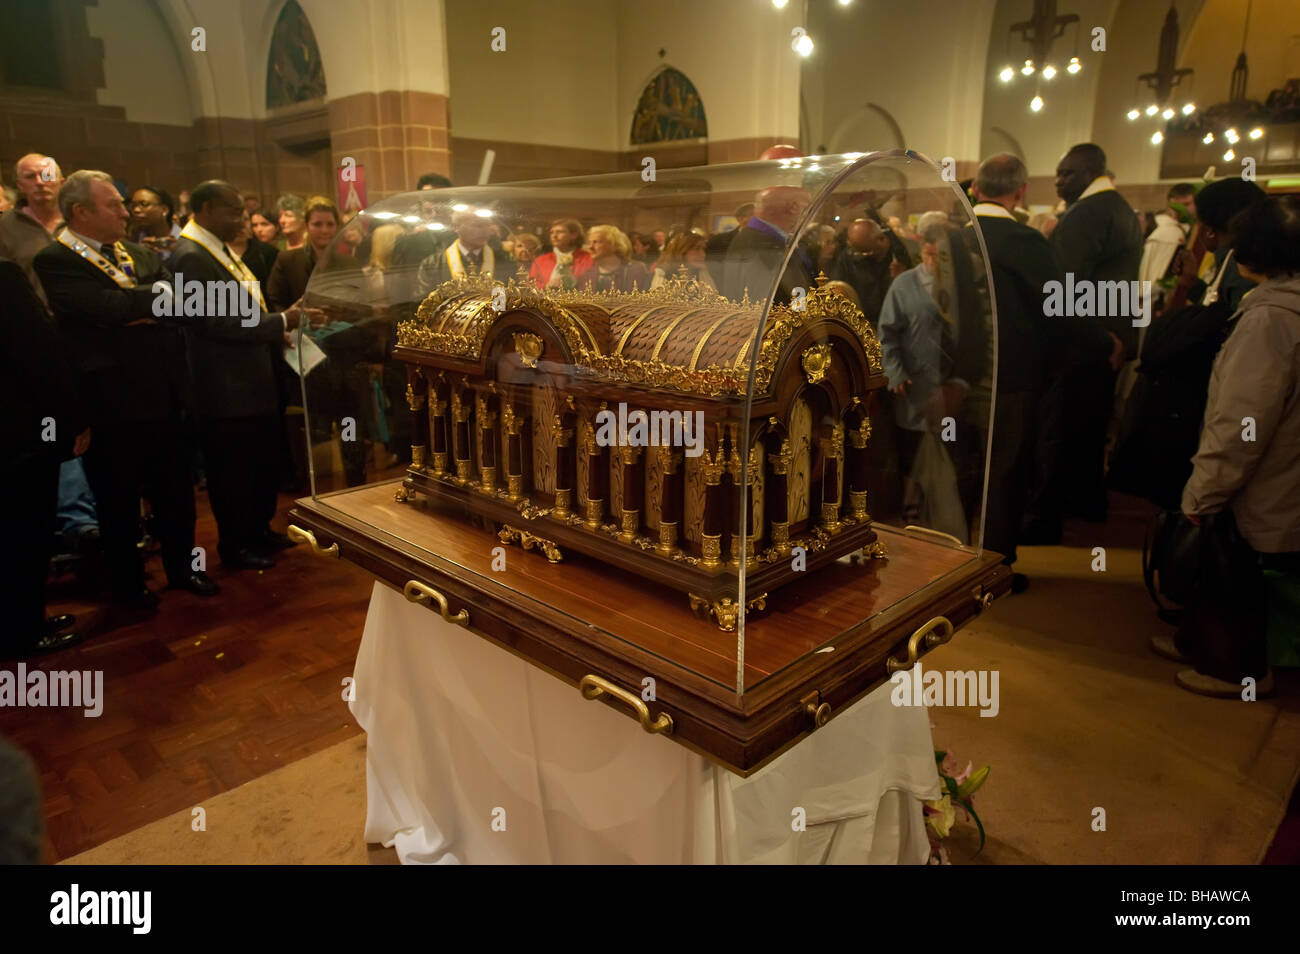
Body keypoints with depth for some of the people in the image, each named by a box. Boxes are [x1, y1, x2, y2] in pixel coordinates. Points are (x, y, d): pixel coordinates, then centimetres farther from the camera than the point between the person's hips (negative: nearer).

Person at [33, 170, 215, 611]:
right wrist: (157, 293, -10)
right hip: (110, 403, -5)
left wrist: (136, 309, -18)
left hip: (160, 393, 5)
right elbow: (110, 307, -25)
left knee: (175, 489, 16)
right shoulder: (55, 261, -11)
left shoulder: (140, 254, 10)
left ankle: (181, 566, 34)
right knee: (119, 500, 11)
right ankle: (128, 583, 27)